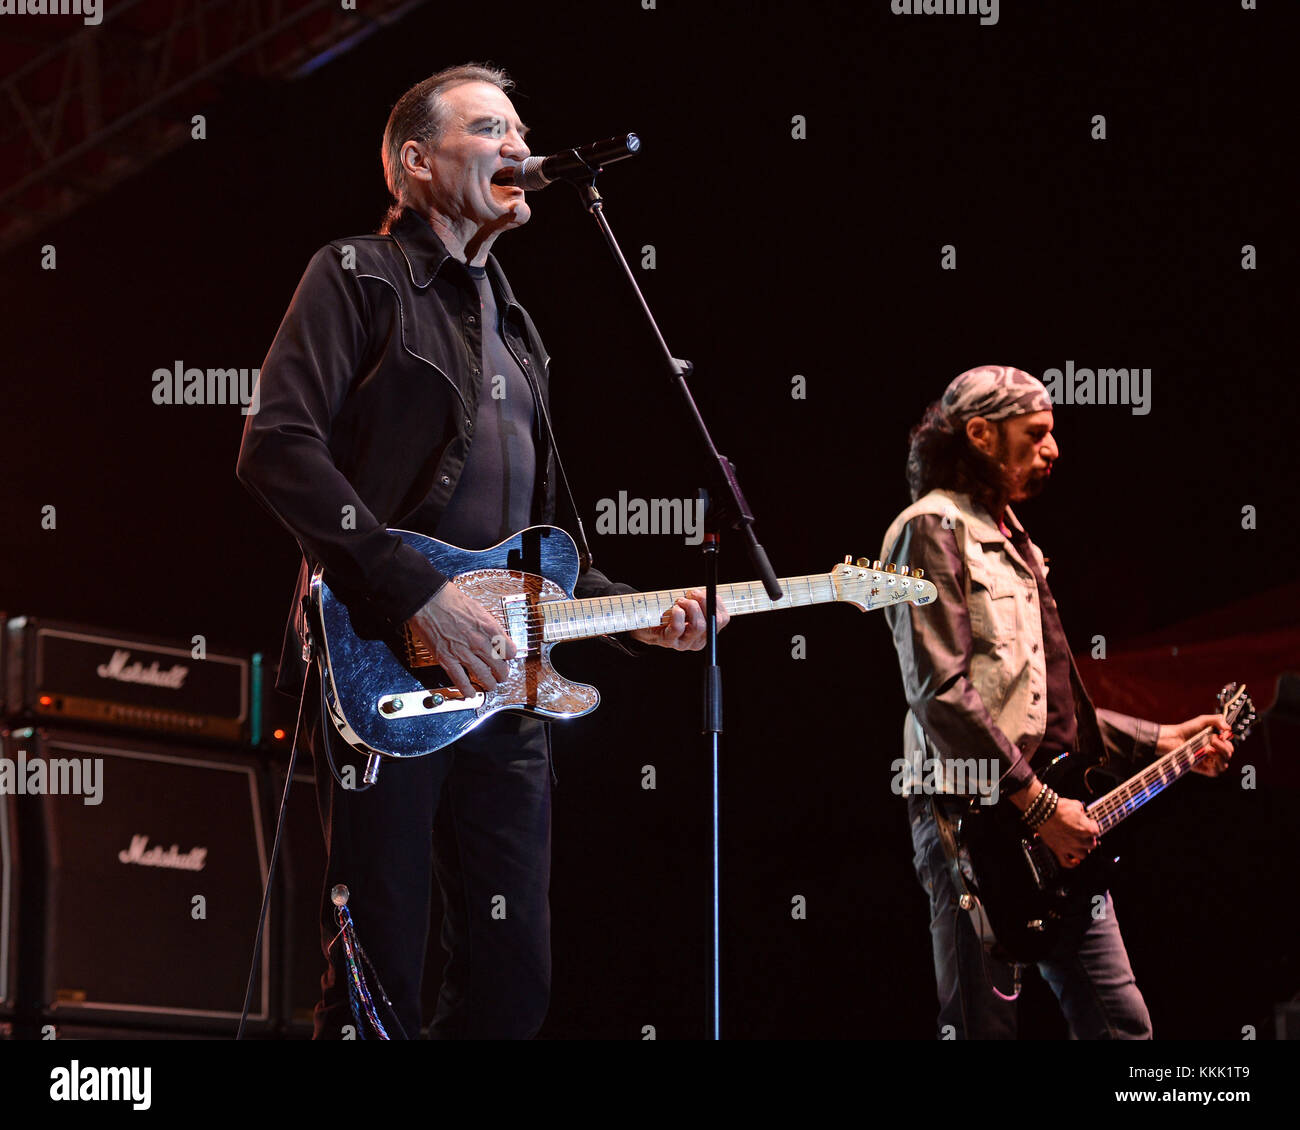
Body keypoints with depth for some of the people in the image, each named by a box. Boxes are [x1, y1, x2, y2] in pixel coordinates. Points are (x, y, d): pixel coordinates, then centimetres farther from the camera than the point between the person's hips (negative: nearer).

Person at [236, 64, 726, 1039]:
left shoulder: (513, 328, 25)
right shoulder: (361, 278, 1)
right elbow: (277, 450, -14)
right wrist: (420, 595, -20)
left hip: (500, 678, 8)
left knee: (514, 978, 6)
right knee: (381, 985, -7)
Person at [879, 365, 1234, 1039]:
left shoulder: (1014, 545, 24)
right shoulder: (933, 531, -6)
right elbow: (941, 694, -17)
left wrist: (1163, 742, 20)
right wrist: (1039, 806, -17)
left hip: (1058, 835, 9)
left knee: (1122, 1021, 6)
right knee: (985, 1030, -8)